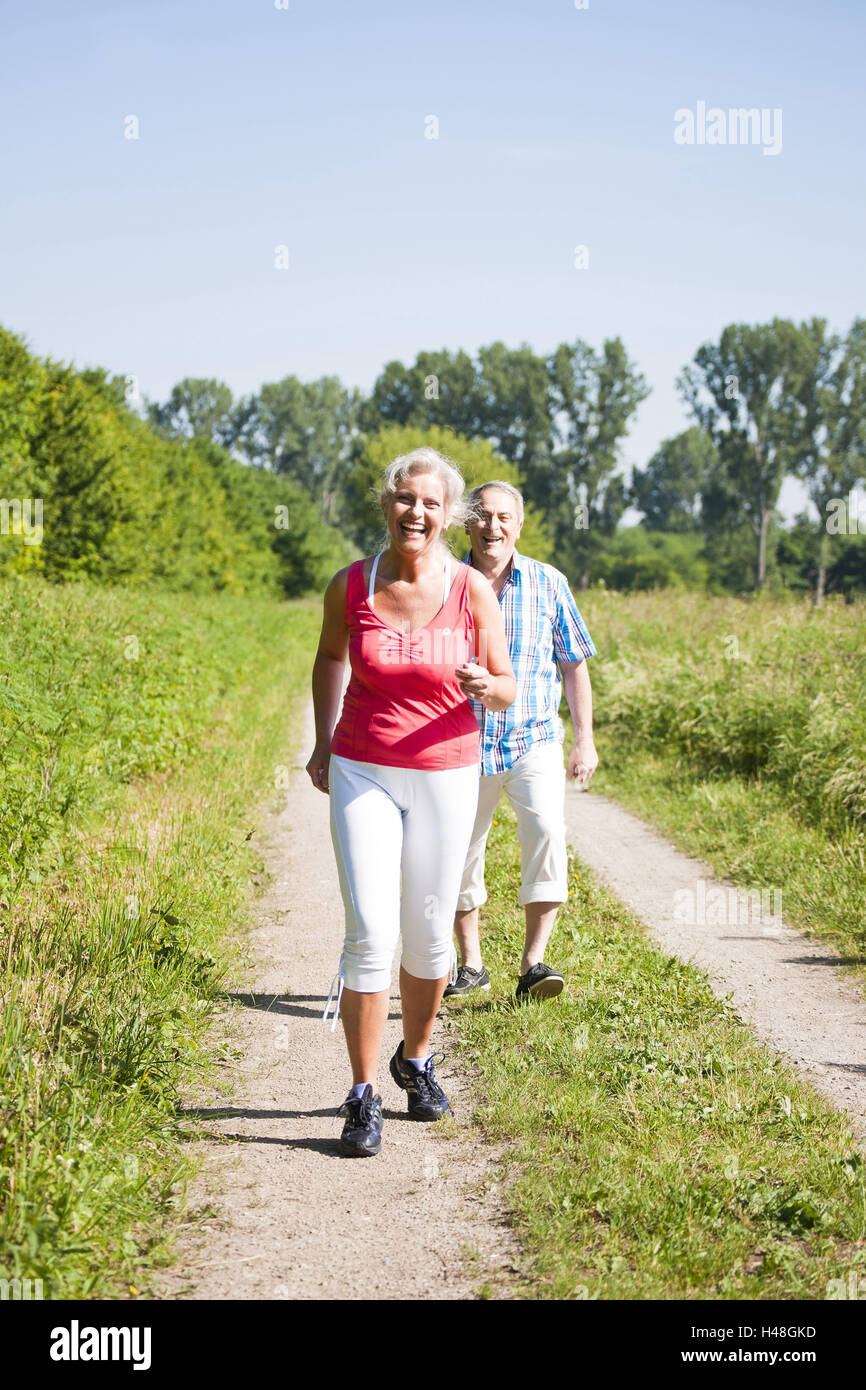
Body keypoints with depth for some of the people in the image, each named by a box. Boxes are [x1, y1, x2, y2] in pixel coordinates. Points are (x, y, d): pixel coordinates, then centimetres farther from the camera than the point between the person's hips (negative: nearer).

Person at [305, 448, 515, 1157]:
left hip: (446, 774, 1)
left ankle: (416, 1060, 35)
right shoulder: (350, 585, -5)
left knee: (429, 934, 10)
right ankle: (363, 1096, 0)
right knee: (370, 933, -10)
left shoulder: (473, 590, -8)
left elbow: (508, 692, -1)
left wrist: (486, 686, -24)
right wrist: (322, 743, 13)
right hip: (363, 775, 0)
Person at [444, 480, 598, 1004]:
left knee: (547, 828, -23)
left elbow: (574, 665, 9)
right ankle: (471, 965, 26)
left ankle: (534, 962, -19)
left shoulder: (548, 583, 2)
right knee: (460, 855, 7)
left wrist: (585, 740, 5)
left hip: (534, 740, -1)